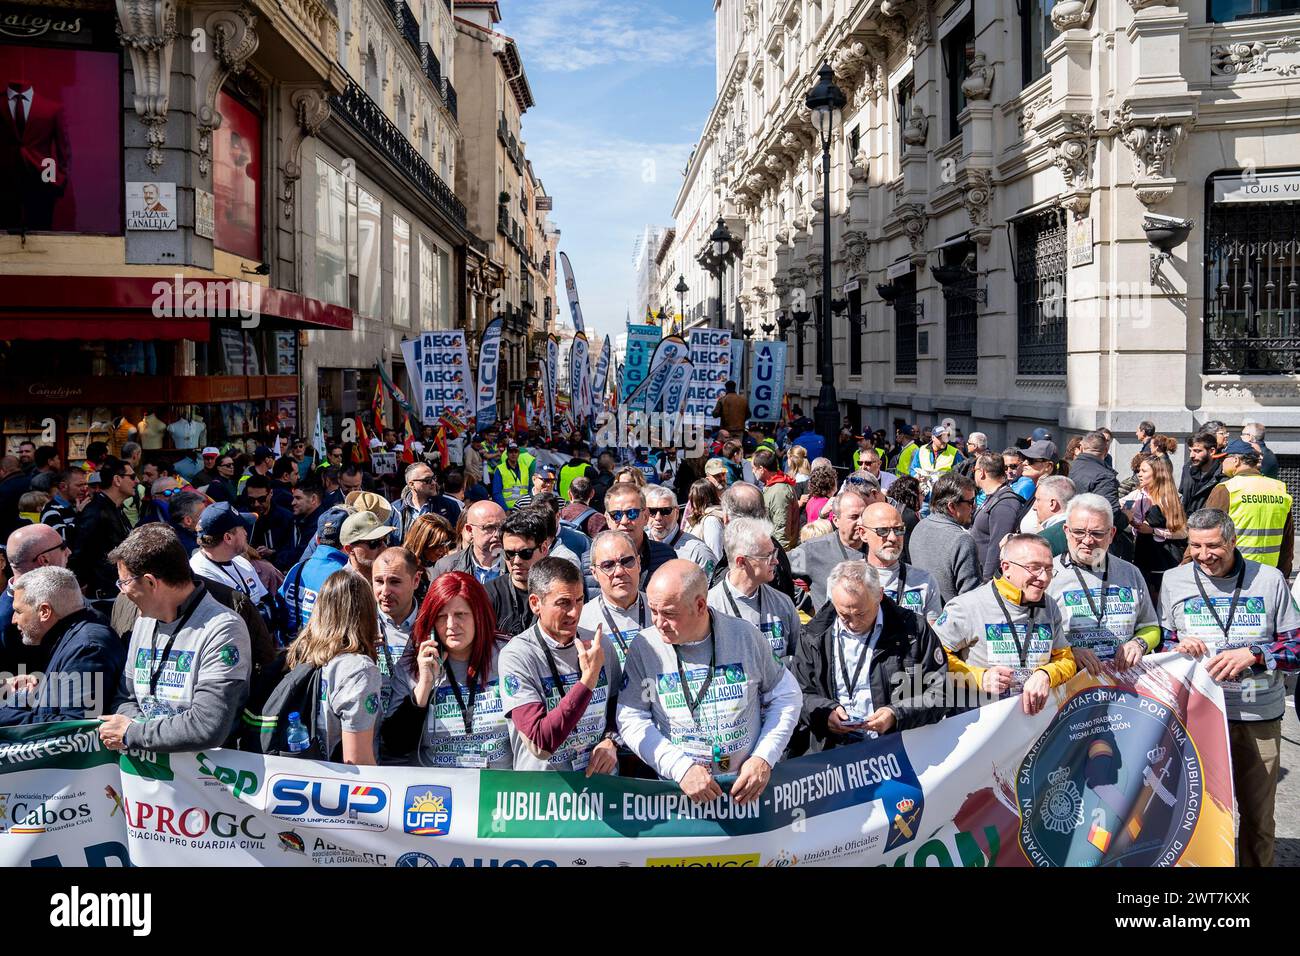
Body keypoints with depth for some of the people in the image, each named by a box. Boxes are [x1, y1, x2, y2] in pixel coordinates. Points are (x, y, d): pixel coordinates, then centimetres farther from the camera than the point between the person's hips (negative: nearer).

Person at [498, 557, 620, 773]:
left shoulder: (601, 644, 6)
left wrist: (611, 741, 0)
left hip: (603, 776, 3)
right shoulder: (516, 656, -10)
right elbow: (540, 744, -17)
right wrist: (589, 678, -19)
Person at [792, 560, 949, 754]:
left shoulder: (913, 630, 3)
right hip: (831, 749, 1)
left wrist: (898, 715, -12)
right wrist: (824, 712, -9)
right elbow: (799, 693, 13)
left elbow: (940, 690, 3)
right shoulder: (813, 636, 9)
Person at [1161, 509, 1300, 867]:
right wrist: (1177, 647, -12)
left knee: (1259, 817, 11)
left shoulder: (1269, 579, 0)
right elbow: (1158, 643, 10)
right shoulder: (1174, 581, 3)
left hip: (1260, 717, 0)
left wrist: (1252, 655, -16)